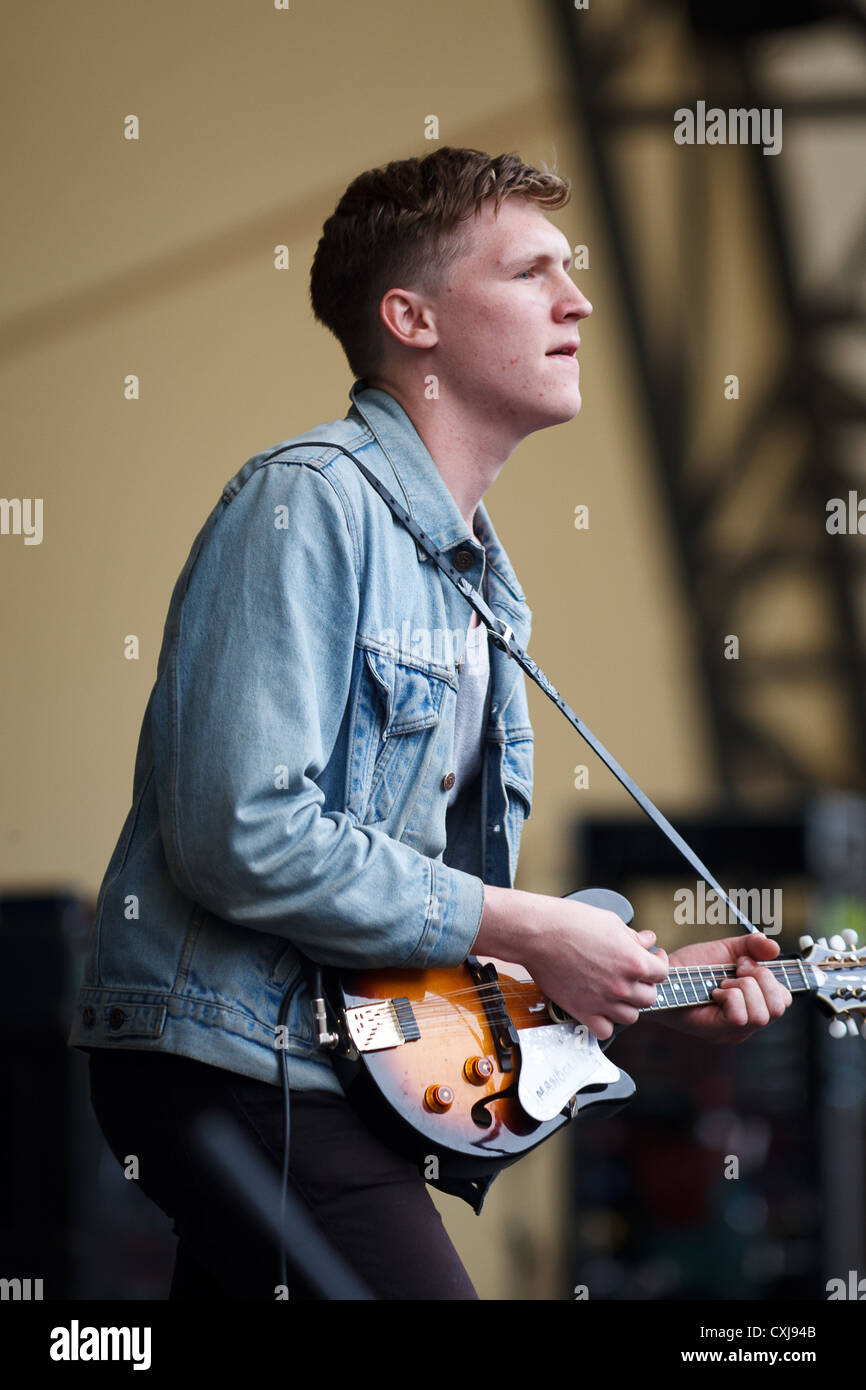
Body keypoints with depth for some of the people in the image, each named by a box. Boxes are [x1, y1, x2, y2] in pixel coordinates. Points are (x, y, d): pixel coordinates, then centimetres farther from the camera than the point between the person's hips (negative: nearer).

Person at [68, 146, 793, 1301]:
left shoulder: (482, 582, 18)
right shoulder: (307, 505, -12)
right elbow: (245, 837, -22)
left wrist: (641, 975, 8)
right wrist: (524, 931, -15)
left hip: (334, 1063, 10)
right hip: (232, 1061, -10)